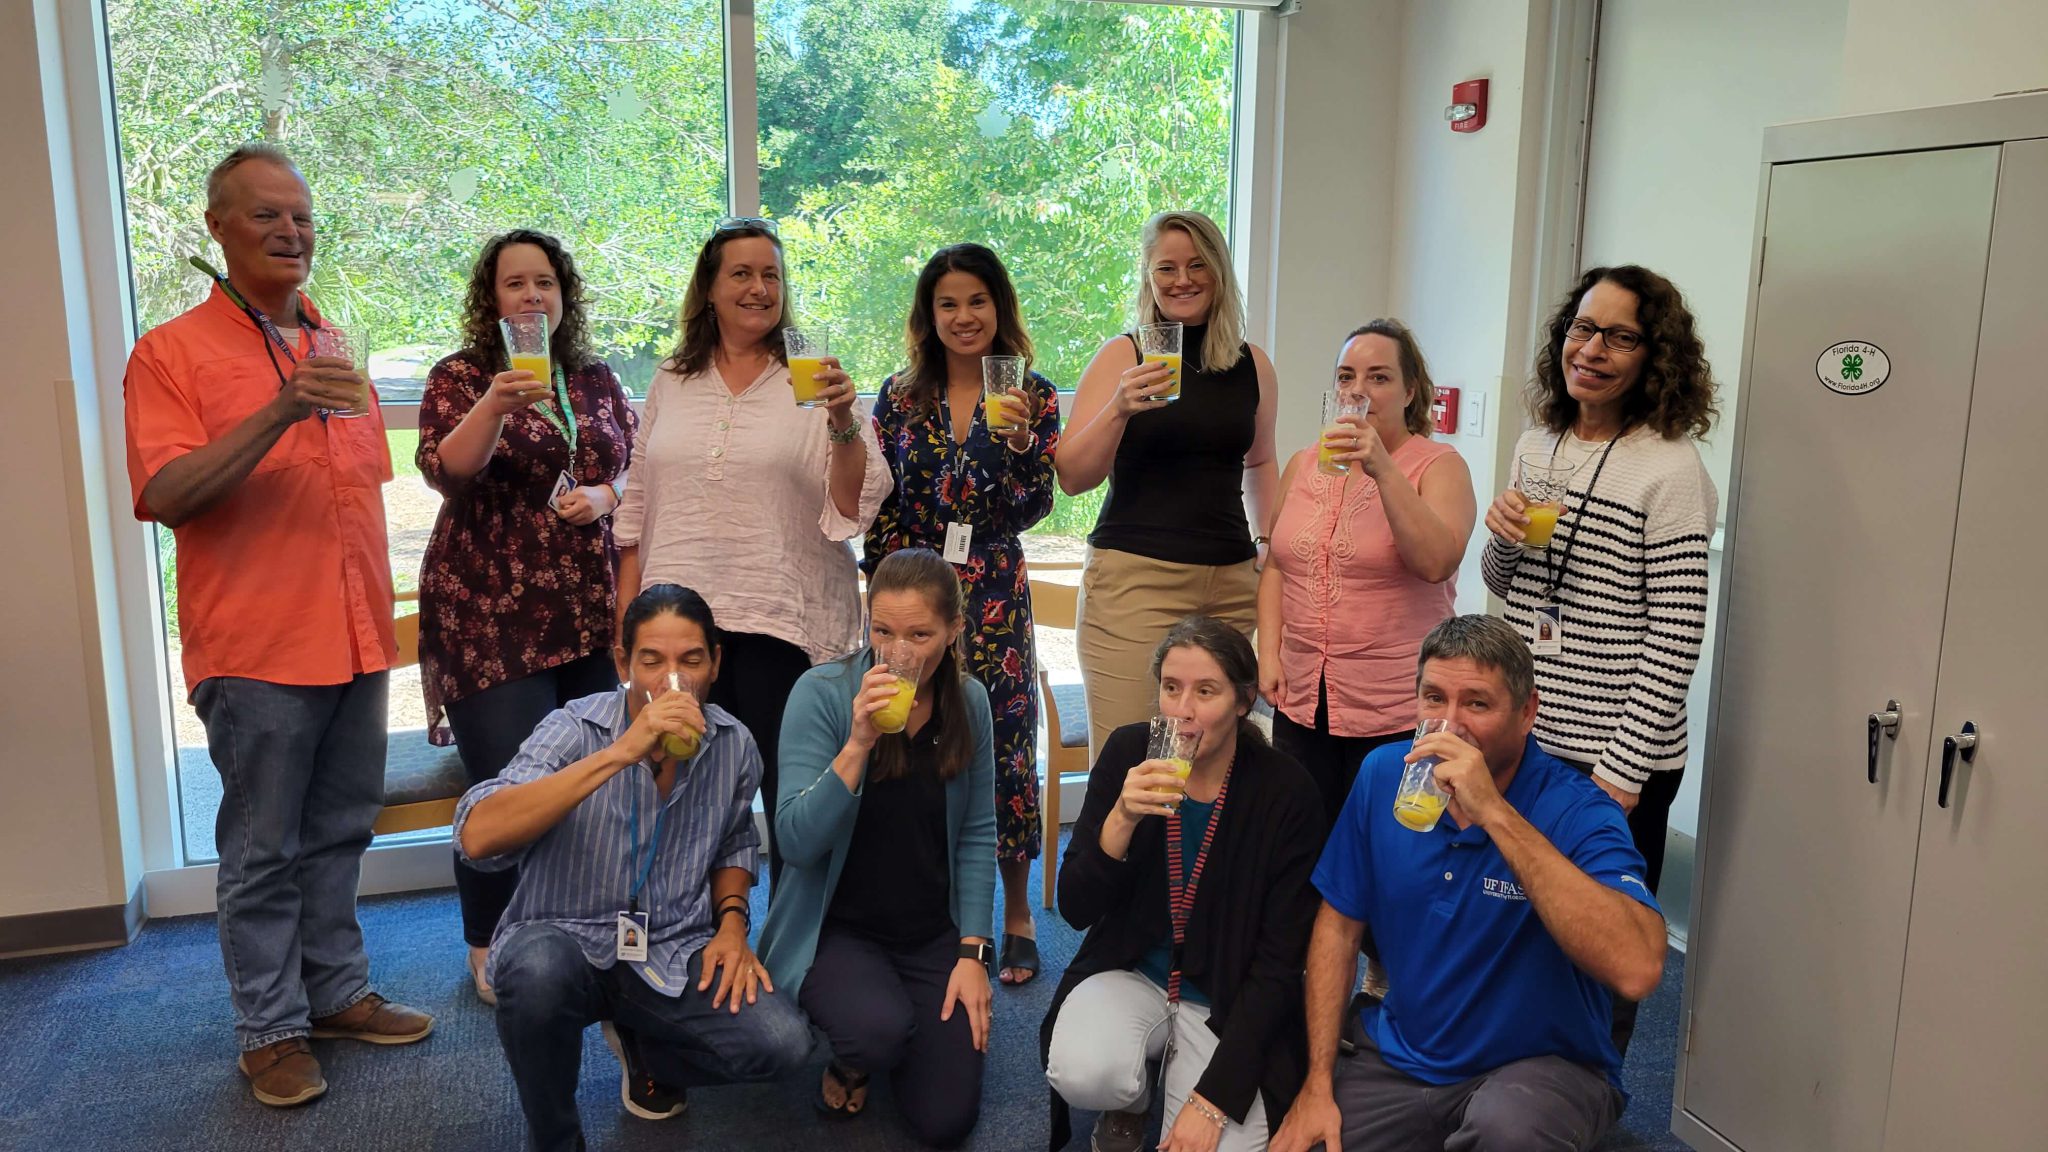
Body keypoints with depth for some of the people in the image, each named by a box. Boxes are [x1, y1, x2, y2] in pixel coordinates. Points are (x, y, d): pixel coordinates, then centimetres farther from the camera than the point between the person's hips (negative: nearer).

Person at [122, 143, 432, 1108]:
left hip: (354, 640, 6)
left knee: (339, 833, 14)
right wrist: (279, 413, -26)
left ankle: (337, 993, 27)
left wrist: (381, 613, 17)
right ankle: (271, 1029, 17)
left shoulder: (332, 351, 15)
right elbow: (166, 495, -15)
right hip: (257, 647, -5)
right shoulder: (172, 352, -3)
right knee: (264, 850, 4)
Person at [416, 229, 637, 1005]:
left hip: (593, 612, 4)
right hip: (493, 617, -4)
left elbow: (639, 471, 14)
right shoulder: (460, 378, 0)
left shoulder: (597, 380, 11)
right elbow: (445, 471, -15)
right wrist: (496, 405, -32)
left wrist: (603, 496, -7)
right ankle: (492, 951, 16)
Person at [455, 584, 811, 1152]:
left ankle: (642, 1044, 14)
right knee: (538, 966, -38)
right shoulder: (575, 729, -15)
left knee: (782, 1042, -19)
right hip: (565, 942, -3)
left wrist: (732, 921, -2)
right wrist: (619, 753, -38)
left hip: (674, 956, 3)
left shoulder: (734, 745, -3)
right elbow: (478, 837, -33)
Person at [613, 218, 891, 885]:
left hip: (783, 621, -3)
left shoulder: (812, 381, 2)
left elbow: (856, 506, -5)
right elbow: (636, 507, 17)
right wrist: (627, 607, 11)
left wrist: (843, 422, -20)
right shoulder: (671, 385, 13)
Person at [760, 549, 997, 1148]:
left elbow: (976, 836, 4)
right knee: (882, 1028, -34)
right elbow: (798, 841, -21)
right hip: (835, 927, -3)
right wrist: (858, 744, -32)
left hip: (932, 935, 4)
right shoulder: (822, 693, -15)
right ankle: (846, 1061, 5)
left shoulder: (969, 701, -2)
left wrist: (972, 952, -2)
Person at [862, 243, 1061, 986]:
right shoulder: (900, 397, 6)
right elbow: (877, 506, 6)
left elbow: (1033, 508, -5)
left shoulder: (1031, 395, 2)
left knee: (1004, 744, 2)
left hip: (994, 596, -1)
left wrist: (1020, 438, -20)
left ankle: (1017, 913, 19)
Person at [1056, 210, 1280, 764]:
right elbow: (1072, 479, -5)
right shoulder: (1123, 355, 0)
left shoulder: (1252, 364, 11)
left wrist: (1268, 543, 16)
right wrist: (1118, 410, -19)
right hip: (1133, 580, -3)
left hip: (1232, 584, 4)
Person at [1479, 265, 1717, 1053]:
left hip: (1613, 760, -6)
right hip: (1523, 740, 6)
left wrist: (1622, 771, -15)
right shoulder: (1536, 445, 8)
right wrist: (1502, 537, -5)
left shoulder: (1670, 470, -12)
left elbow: (1673, 640, -14)